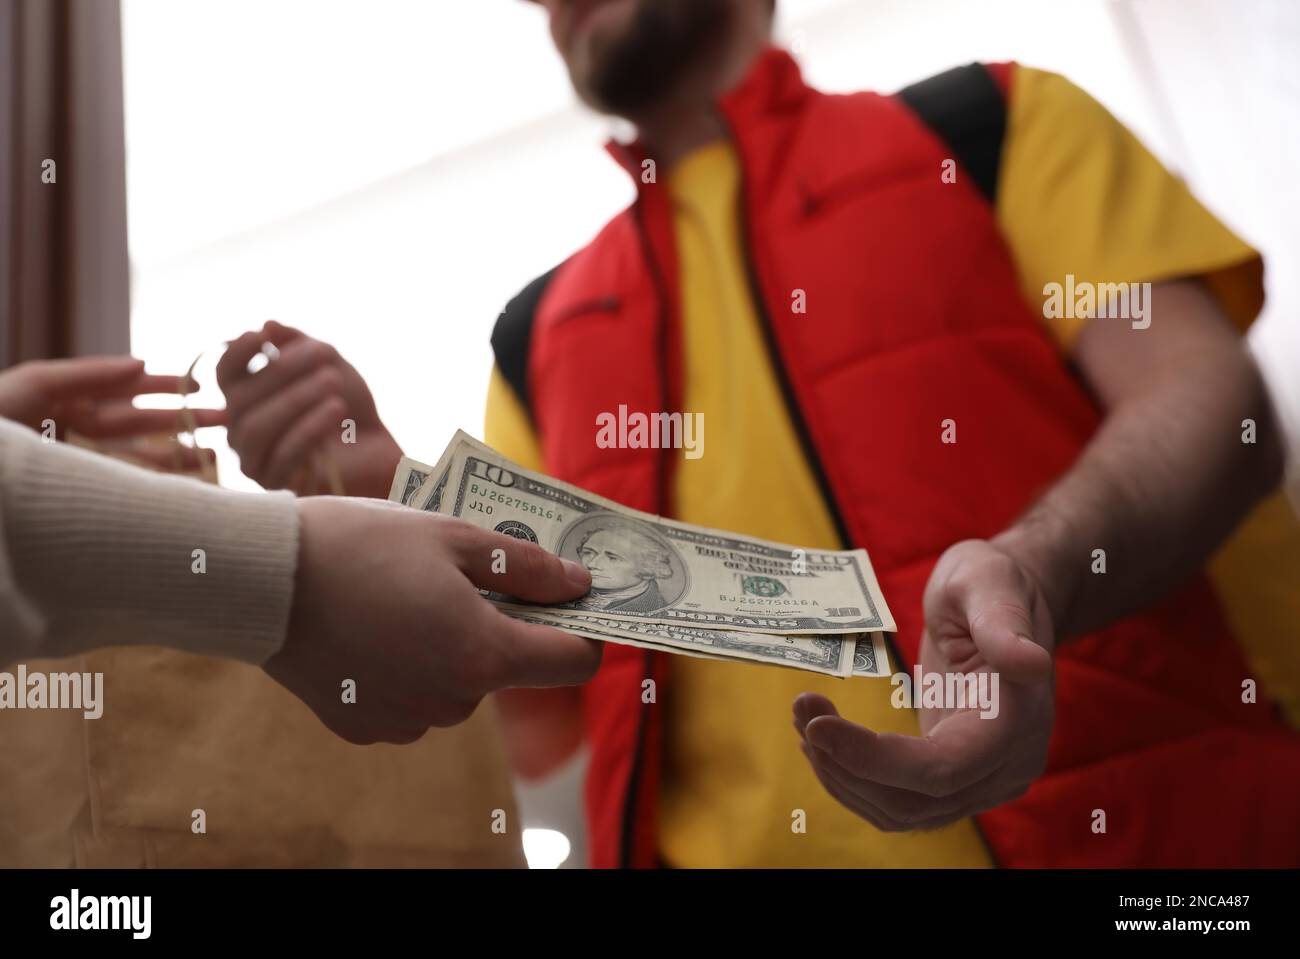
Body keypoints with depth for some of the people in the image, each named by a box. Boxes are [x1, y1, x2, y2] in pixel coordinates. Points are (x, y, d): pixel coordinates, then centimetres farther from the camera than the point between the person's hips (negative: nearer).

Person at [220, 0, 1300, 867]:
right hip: (721, 843, 4)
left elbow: (1207, 397, -6)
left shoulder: (989, 122, 8)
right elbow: (534, 716, 10)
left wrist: (1034, 576, -25)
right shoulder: (538, 329, 14)